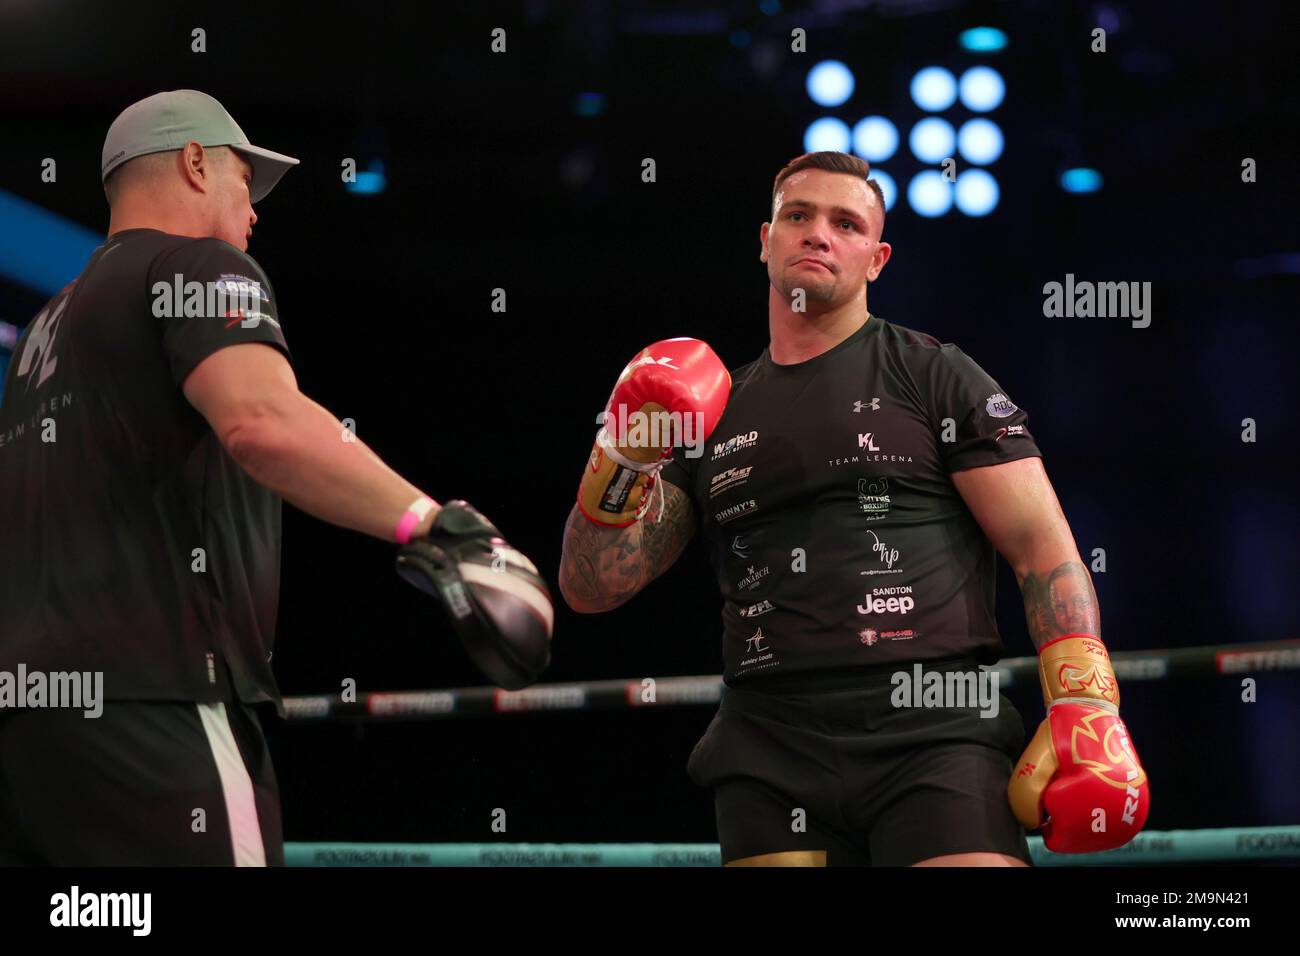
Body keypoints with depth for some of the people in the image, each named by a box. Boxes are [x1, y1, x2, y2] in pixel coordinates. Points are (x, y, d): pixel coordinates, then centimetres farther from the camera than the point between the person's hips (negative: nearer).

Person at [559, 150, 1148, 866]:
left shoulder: (932, 376, 9)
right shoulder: (714, 414, 20)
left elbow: (1043, 549, 2)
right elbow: (591, 588, 16)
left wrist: (1086, 711, -11)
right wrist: (622, 460, -2)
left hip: (932, 733, -3)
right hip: (770, 749, 3)